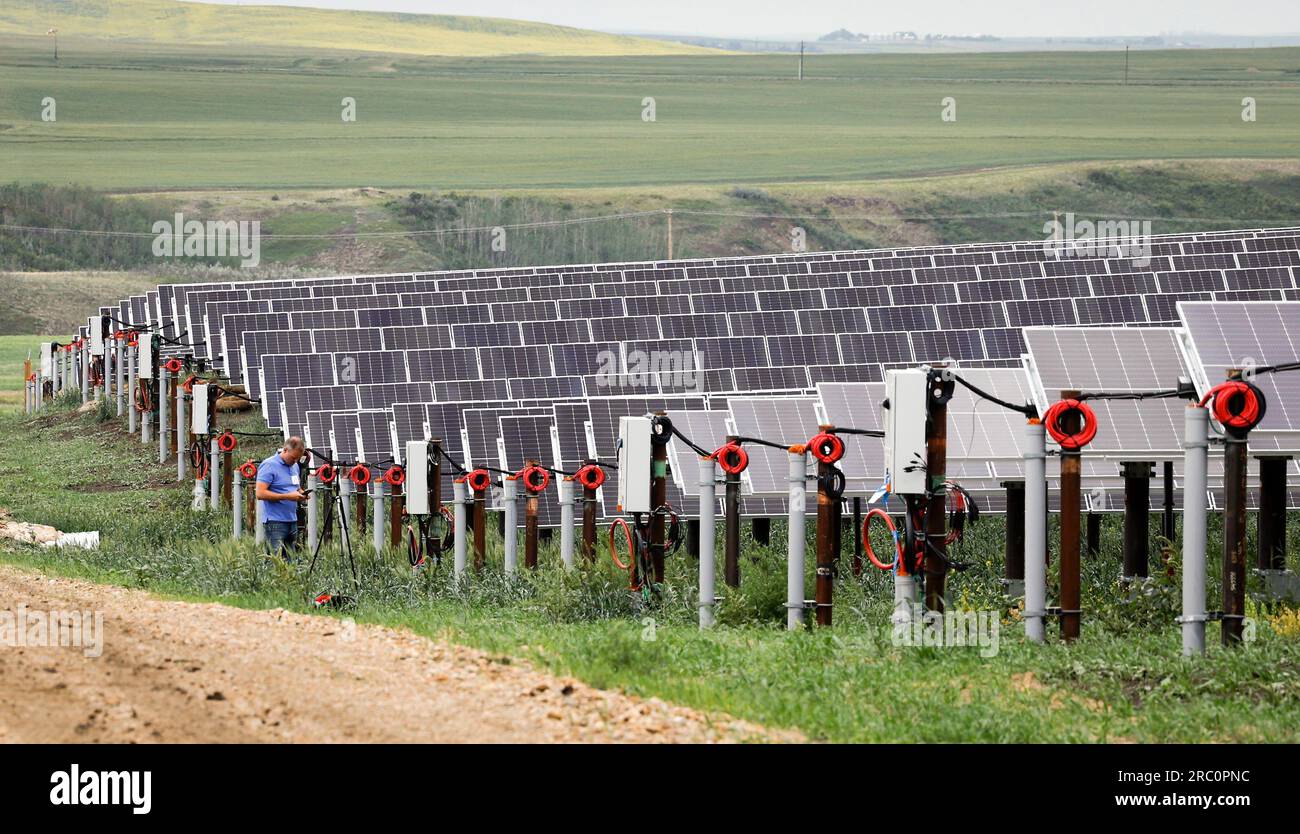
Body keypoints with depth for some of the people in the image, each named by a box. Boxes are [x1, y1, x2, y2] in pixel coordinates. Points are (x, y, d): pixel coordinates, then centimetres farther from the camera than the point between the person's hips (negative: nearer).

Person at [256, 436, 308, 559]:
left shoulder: (295, 466, 15)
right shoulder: (269, 465, -10)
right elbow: (261, 494, -17)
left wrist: (301, 494, 4)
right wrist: (287, 496, -21)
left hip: (292, 521, 8)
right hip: (275, 522, -8)